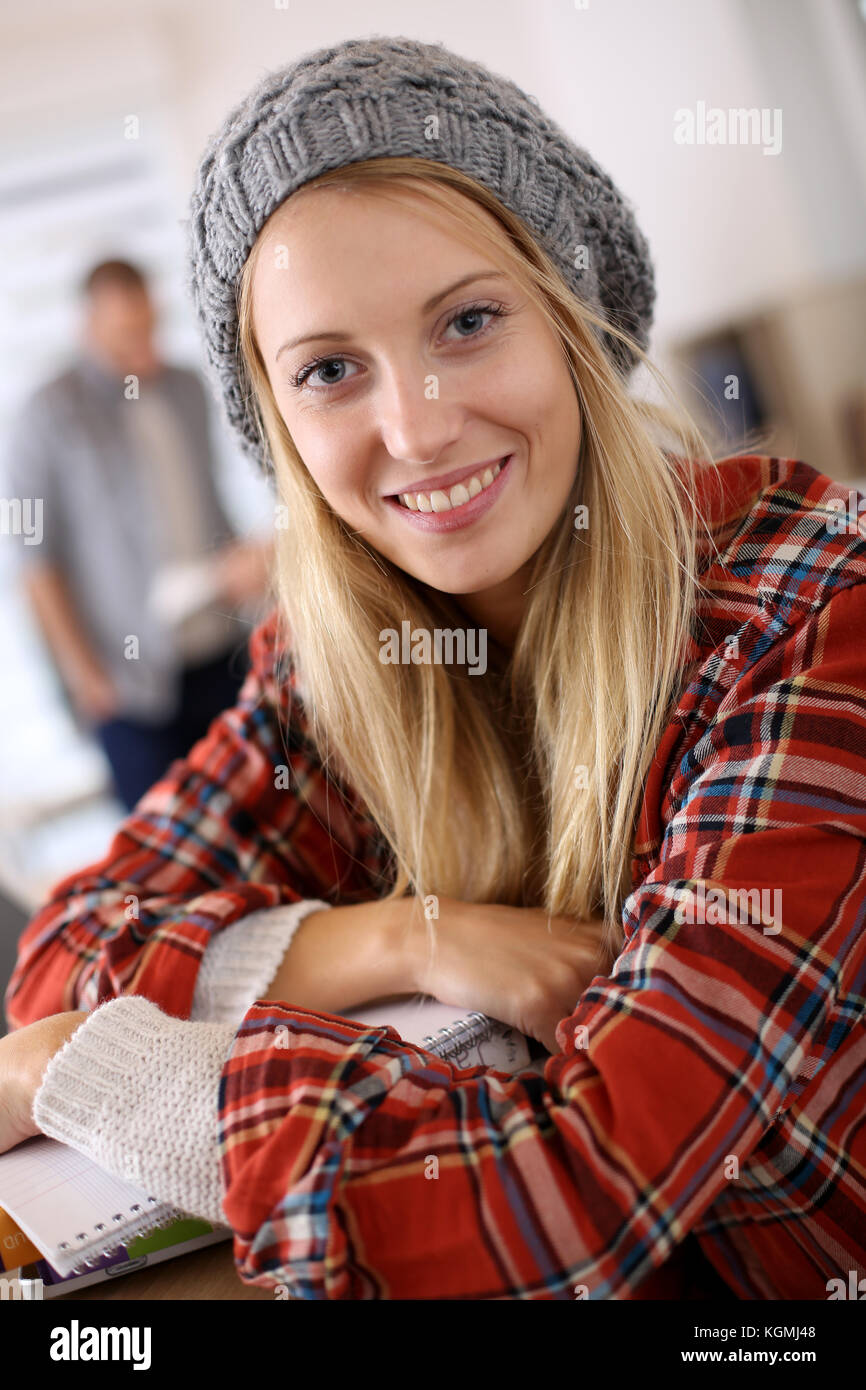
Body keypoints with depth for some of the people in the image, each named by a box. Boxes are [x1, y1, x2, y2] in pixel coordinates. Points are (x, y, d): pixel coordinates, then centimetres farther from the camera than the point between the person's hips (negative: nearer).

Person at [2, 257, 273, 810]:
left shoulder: (186, 388, 10)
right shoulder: (50, 417, -6)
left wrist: (238, 562, 2)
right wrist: (84, 672, -9)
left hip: (221, 654, 5)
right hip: (131, 677, -5)